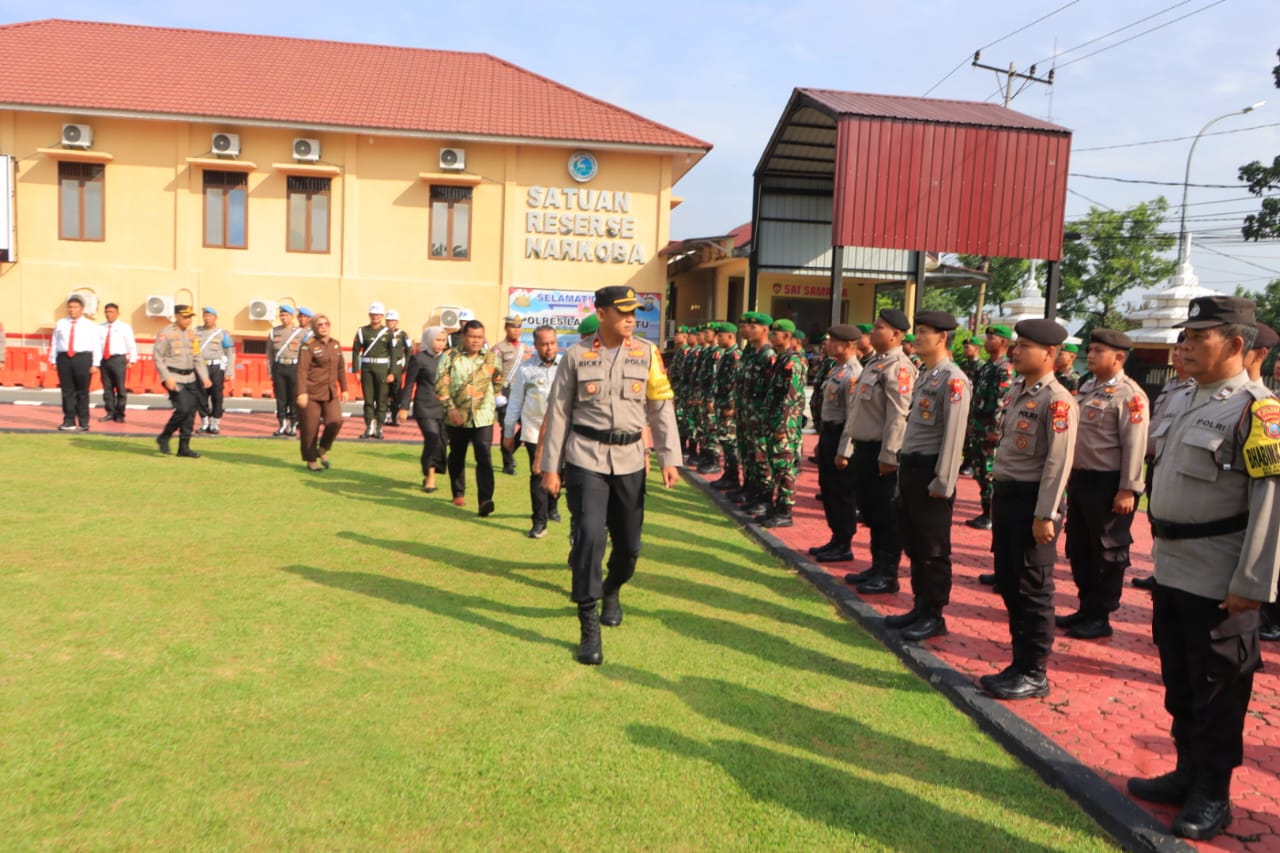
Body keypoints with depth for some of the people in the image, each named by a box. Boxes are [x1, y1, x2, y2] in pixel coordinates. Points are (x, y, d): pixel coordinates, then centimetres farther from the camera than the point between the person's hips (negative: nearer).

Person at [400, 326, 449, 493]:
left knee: (441, 442, 4)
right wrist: (404, 407, -5)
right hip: (425, 407, -5)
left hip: (444, 407, 5)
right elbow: (409, 384, -1)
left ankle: (429, 475, 20)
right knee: (433, 439, -14)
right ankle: (430, 476, -1)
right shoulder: (419, 359, -3)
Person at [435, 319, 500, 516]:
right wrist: (450, 408, -14)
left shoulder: (491, 357, 6)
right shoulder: (450, 357, -1)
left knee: (484, 458, -12)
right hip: (457, 417, 0)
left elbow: (497, 383, 19)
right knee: (457, 456, 15)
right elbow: (441, 385, -6)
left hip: (483, 417, 0)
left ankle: (485, 500, -17)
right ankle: (458, 494, 33)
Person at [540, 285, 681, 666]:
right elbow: (558, 412, 2)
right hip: (586, 457, -2)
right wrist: (550, 466, 1)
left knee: (629, 543, 9)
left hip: (630, 460, 2)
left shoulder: (646, 353, 3)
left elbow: (661, 407, 3)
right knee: (591, 535, -14)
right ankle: (589, 627, -3)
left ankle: (612, 591, 42)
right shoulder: (576, 355, -1)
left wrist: (669, 458, -3)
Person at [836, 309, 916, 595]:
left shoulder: (898, 367, -14)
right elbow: (855, 409, 18)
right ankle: (877, 567, 28)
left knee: (887, 515, 1)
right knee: (870, 512, 16)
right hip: (864, 447, 9)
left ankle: (888, 576, 10)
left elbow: (899, 415, -20)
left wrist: (888, 455, -22)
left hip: (882, 452, -9)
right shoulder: (873, 364, 16)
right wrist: (845, 448, 18)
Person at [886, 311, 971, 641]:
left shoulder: (953, 379, -14)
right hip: (911, 467, 9)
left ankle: (934, 616, 11)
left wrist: (942, 482, -19)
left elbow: (954, 434, -18)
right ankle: (920, 607, 26)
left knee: (933, 549, 1)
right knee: (913, 544, 15)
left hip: (930, 471, -9)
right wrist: (904, 467, 17)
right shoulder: (924, 375, 14)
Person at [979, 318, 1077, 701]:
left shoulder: (1057, 401, -15)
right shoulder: (1015, 391, 11)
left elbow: (1059, 462, -18)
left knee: (1033, 591, 2)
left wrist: (1045, 516, -19)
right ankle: (1020, 664, 27)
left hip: (1031, 499, -9)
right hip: (1005, 495, 9)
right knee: (1009, 586, 15)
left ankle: (1034, 674, 15)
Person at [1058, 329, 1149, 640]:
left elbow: (1134, 446, -18)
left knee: (1107, 553, 5)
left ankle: (1100, 618, 16)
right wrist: (1071, 476, 17)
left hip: (1108, 484, -9)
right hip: (1080, 478, 9)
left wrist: (1128, 490, -20)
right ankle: (1086, 609, 29)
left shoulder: (1129, 395, -14)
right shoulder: (1087, 387, 12)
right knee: (1078, 550, 16)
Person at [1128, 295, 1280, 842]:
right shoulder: (1181, 401, 10)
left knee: (1216, 690, 6)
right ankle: (1187, 774, 33)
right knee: (1179, 683, 18)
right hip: (1171, 570, 8)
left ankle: (1212, 795, 21)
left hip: (1218, 582, -8)